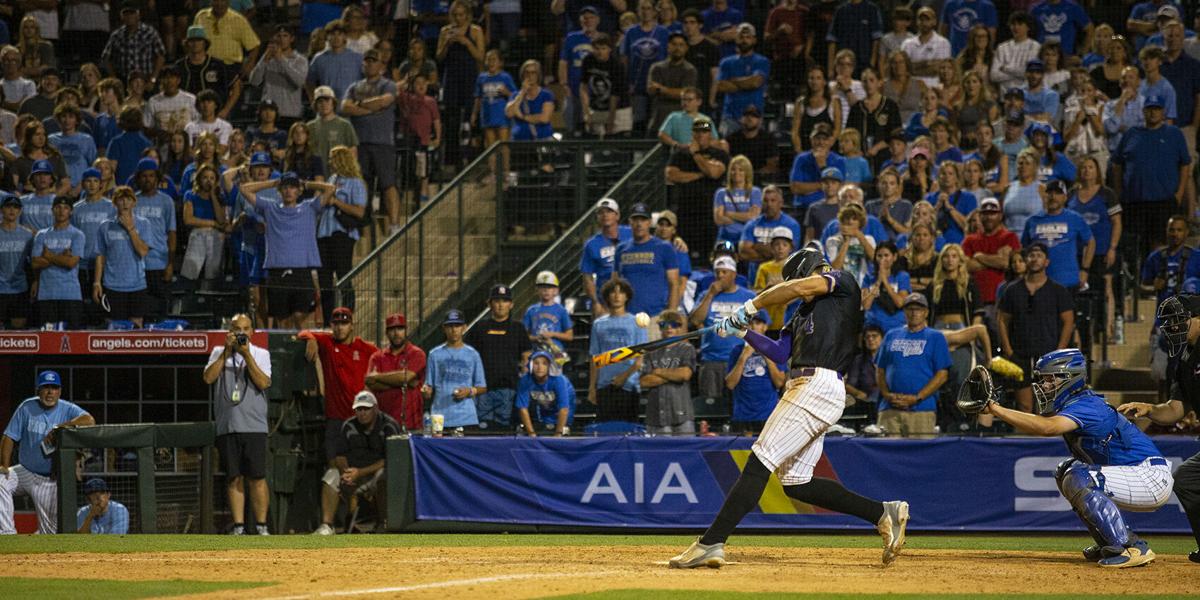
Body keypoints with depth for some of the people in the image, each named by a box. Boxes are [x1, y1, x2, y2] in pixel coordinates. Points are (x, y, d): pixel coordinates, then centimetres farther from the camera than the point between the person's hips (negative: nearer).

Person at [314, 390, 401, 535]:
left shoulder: (389, 426, -9)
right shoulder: (348, 426, 7)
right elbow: (339, 455, 7)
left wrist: (361, 472, -23)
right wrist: (346, 471, -16)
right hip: (353, 470, 4)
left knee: (384, 475, -38)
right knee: (331, 475, -21)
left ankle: (382, 524, -27)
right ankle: (326, 525, -25)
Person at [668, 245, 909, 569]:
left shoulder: (842, 283, 5)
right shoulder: (804, 313, 29)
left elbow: (799, 287, -10)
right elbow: (781, 352, 22)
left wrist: (751, 306, -2)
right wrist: (744, 332, 11)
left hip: (818, 384, -10)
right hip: (805, 388, 10)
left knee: (759, 462, -15)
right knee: (796, 483, 8)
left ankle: (711, 544, -20)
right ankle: (883, 512, 10)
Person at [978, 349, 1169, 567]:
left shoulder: (1086, 406, -20)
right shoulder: (1074, 403, 14)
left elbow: (1047, 427, -36)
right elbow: (1030, 427, 11)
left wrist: (998, 410, -36)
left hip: (1153, 479, -11)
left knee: (1079, 480, -25)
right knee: (1066, 472, 15)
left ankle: (1134, 549, -23)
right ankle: (1112, 543, 15)